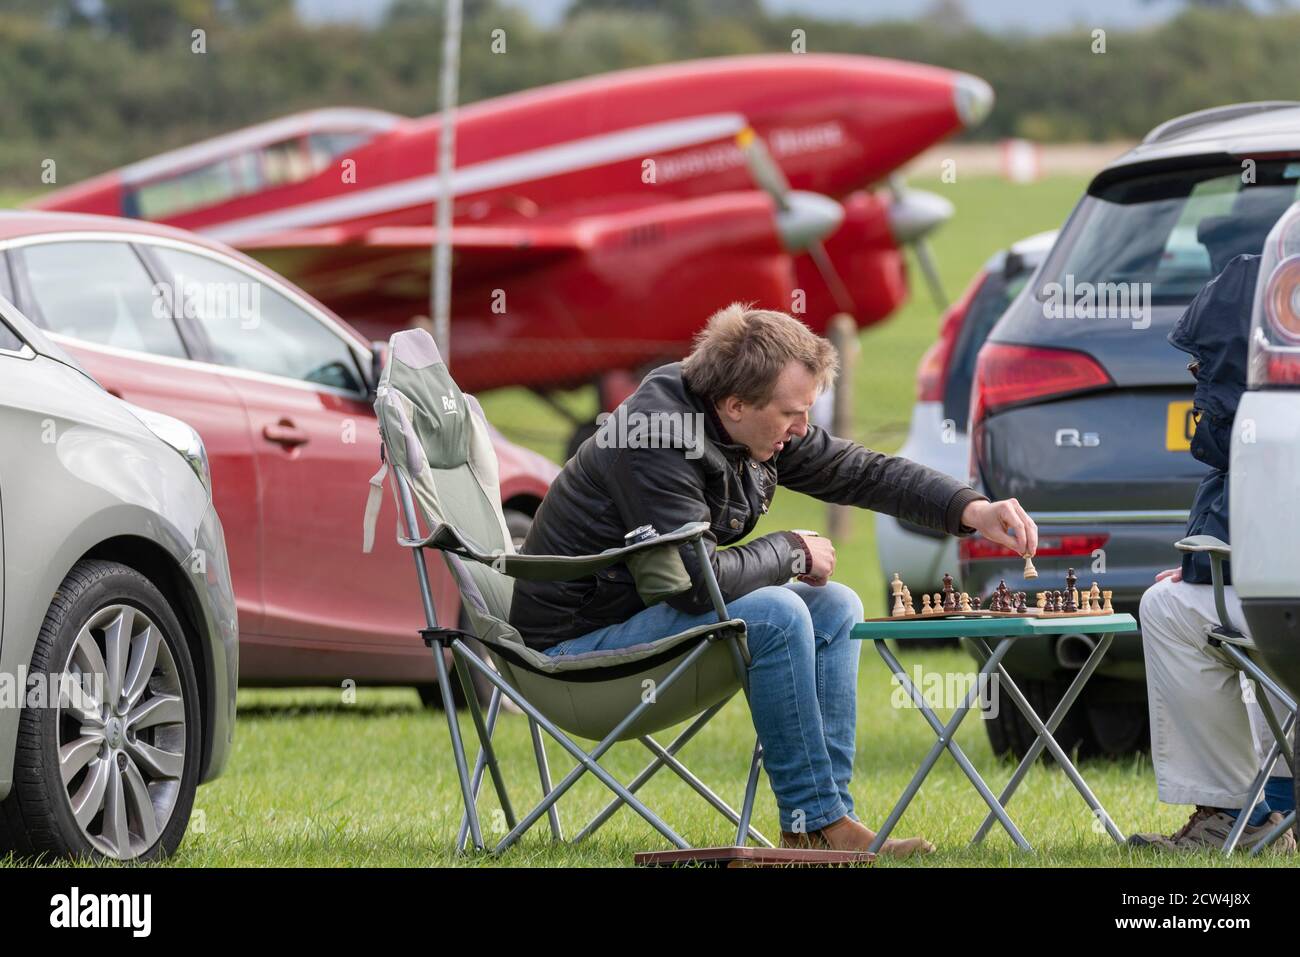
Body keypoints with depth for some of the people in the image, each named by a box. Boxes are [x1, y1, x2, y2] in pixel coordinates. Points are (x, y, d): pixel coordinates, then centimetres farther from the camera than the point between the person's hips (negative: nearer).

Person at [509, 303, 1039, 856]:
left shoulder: (764, 430, -1)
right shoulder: (657, 438, -27)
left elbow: (865, 472, 8)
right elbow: (698, 578, -32)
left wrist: (973, 510, -6)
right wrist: (794, 552, -16)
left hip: (650, 612, 10)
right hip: (576, 641, -10)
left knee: (835, 609, 2)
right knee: (776, 614, -26)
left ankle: (826, 820, -4)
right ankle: (813, 819, -20)